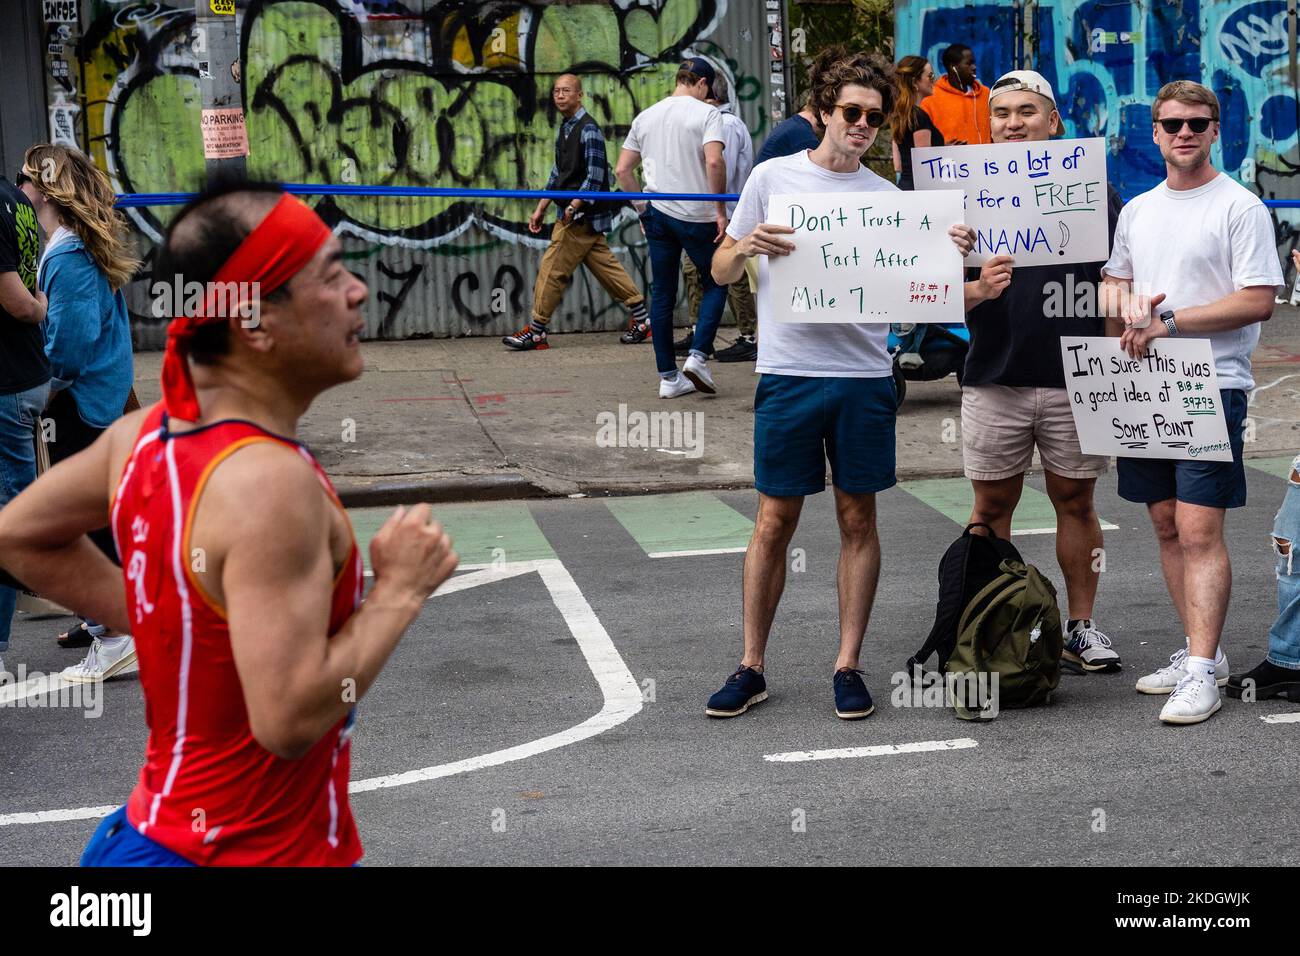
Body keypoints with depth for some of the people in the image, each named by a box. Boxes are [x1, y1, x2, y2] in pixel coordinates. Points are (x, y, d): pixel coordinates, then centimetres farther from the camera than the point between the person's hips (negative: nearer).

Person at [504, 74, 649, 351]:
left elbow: (595, 177, -18)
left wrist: (572, 208, -22)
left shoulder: (588, 130, -13)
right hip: (573, 214, 9)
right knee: (604, 265, 12)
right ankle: (642, 320, 16)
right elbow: (558, 173, 21)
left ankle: (536, 331, 1)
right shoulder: (564, 130, 15)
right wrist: (540, 209, 19)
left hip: (582, 215, -9)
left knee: (552, 268, -6)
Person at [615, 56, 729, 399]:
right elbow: (714, 161, -20)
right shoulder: (706, 113, -5)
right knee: (715, 284, 11)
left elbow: (622, 170, 10)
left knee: (662, 294, 9)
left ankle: (669, 377, 10)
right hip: (696, 216, -5)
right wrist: (720, 210, -13)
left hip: (657, 213, 5)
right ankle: (697, 357, -6)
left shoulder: (645, 116, 12)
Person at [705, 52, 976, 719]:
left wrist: (953, 257, -12)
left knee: (858, 520, 6)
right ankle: (750, 669, 12)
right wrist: (745, 248, -15)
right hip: (788, 374, -2)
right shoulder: (774, 177, 4)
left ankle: (848, 666, 15)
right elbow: (722, 272, 7)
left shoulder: (887, 197, 9)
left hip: (865, 376, 2)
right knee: (775, 521, 2)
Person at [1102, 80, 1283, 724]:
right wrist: (1128, 304, -1)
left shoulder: (1239, 206, -5)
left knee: (1199, 530, -11)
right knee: (1167, 526, 9)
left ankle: (1201, 672, -10)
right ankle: (1199, 650, 19)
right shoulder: (1137, 211, 15)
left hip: (1212, 387, -7)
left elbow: (1259, 302, -11)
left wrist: (1169, 321, -15)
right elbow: (1116, 284, 24)